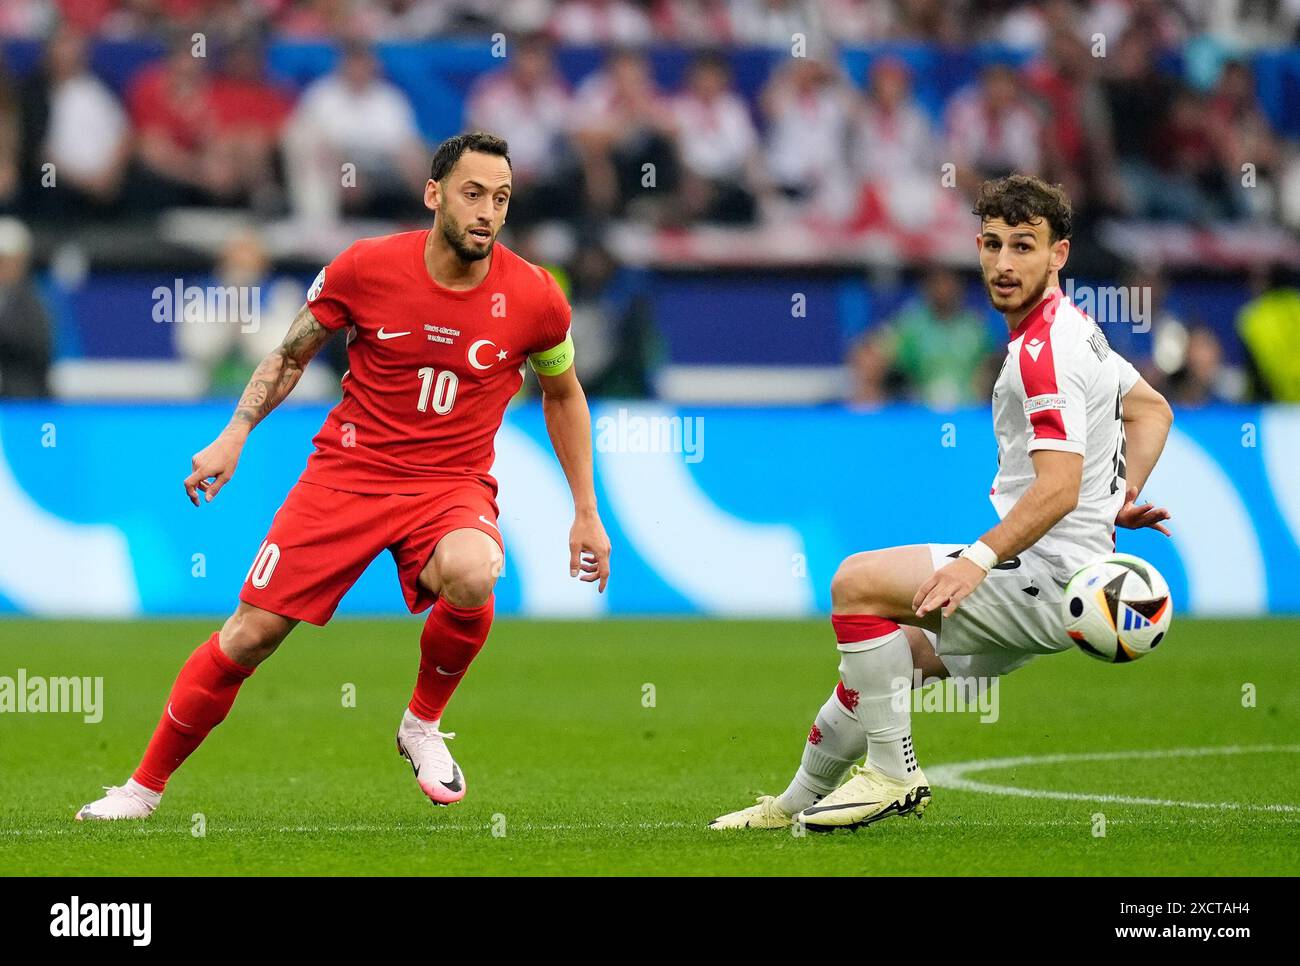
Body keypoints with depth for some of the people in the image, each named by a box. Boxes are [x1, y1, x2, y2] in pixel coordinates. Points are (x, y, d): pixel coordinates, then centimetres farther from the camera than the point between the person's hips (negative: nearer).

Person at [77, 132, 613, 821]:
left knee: (470, 574, -36)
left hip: (452, 485, 0)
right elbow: (291, 356, 10)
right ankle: (144, 788, 10)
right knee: (251, 632, -7)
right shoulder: (367, 268, -7)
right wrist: (235, 434, -1)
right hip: (348, 472, 0)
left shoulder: (534, 298, -5)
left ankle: (423, 726, -7)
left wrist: (586, 514, 14)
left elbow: (562, 394, 14)